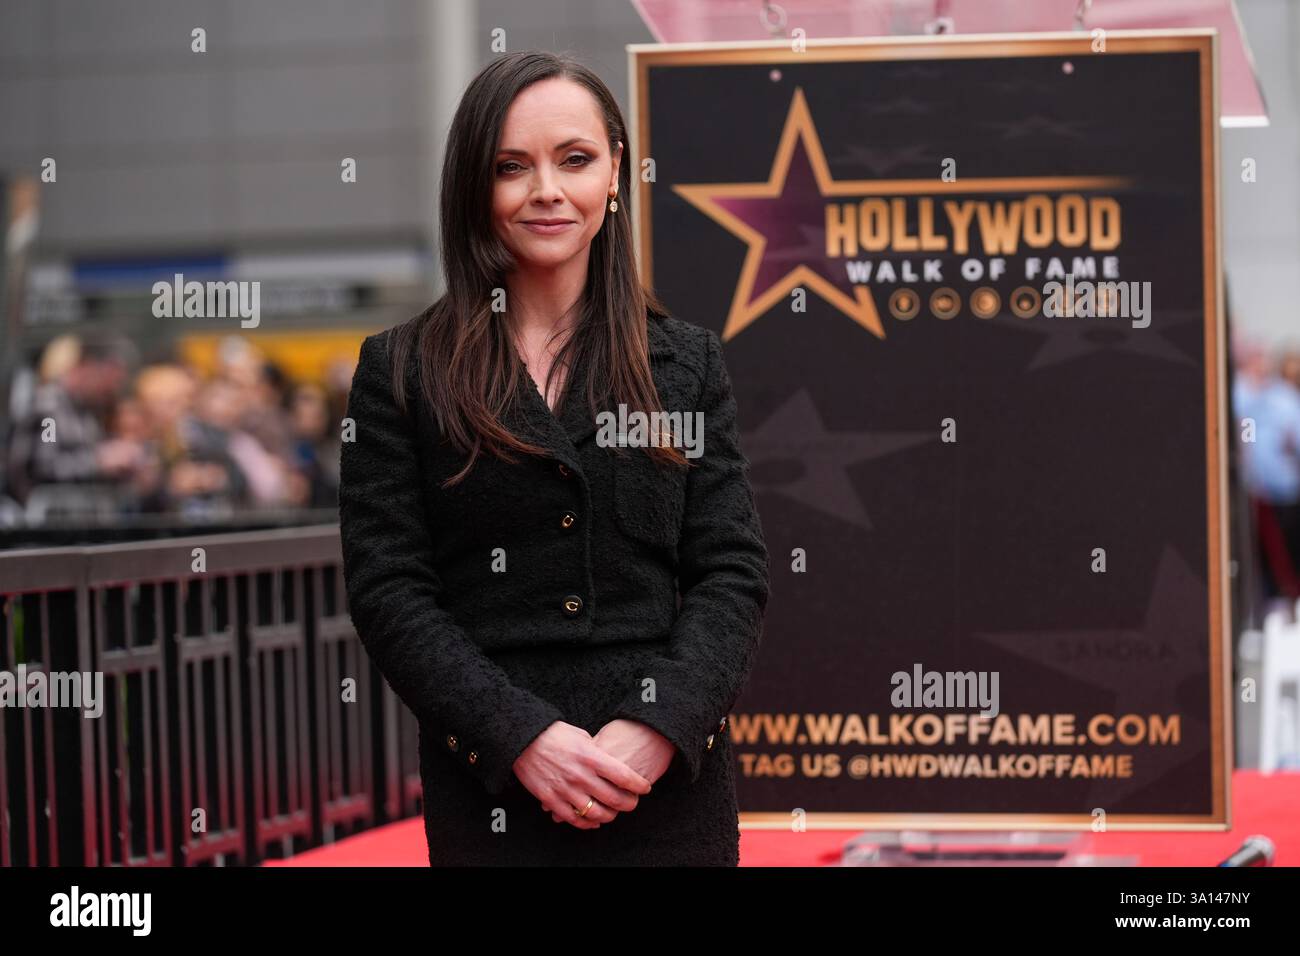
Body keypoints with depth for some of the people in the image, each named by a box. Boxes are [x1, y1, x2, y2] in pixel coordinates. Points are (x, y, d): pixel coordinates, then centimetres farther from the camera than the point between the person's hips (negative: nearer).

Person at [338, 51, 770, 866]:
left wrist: (657, 728, -13)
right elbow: (388, 590, -4)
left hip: (671, 779, 1)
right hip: (490, 787, -1)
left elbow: (735, 573, 2)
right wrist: (522, 736, -14)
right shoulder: (401, 371, 3)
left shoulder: (687, 362, 8)